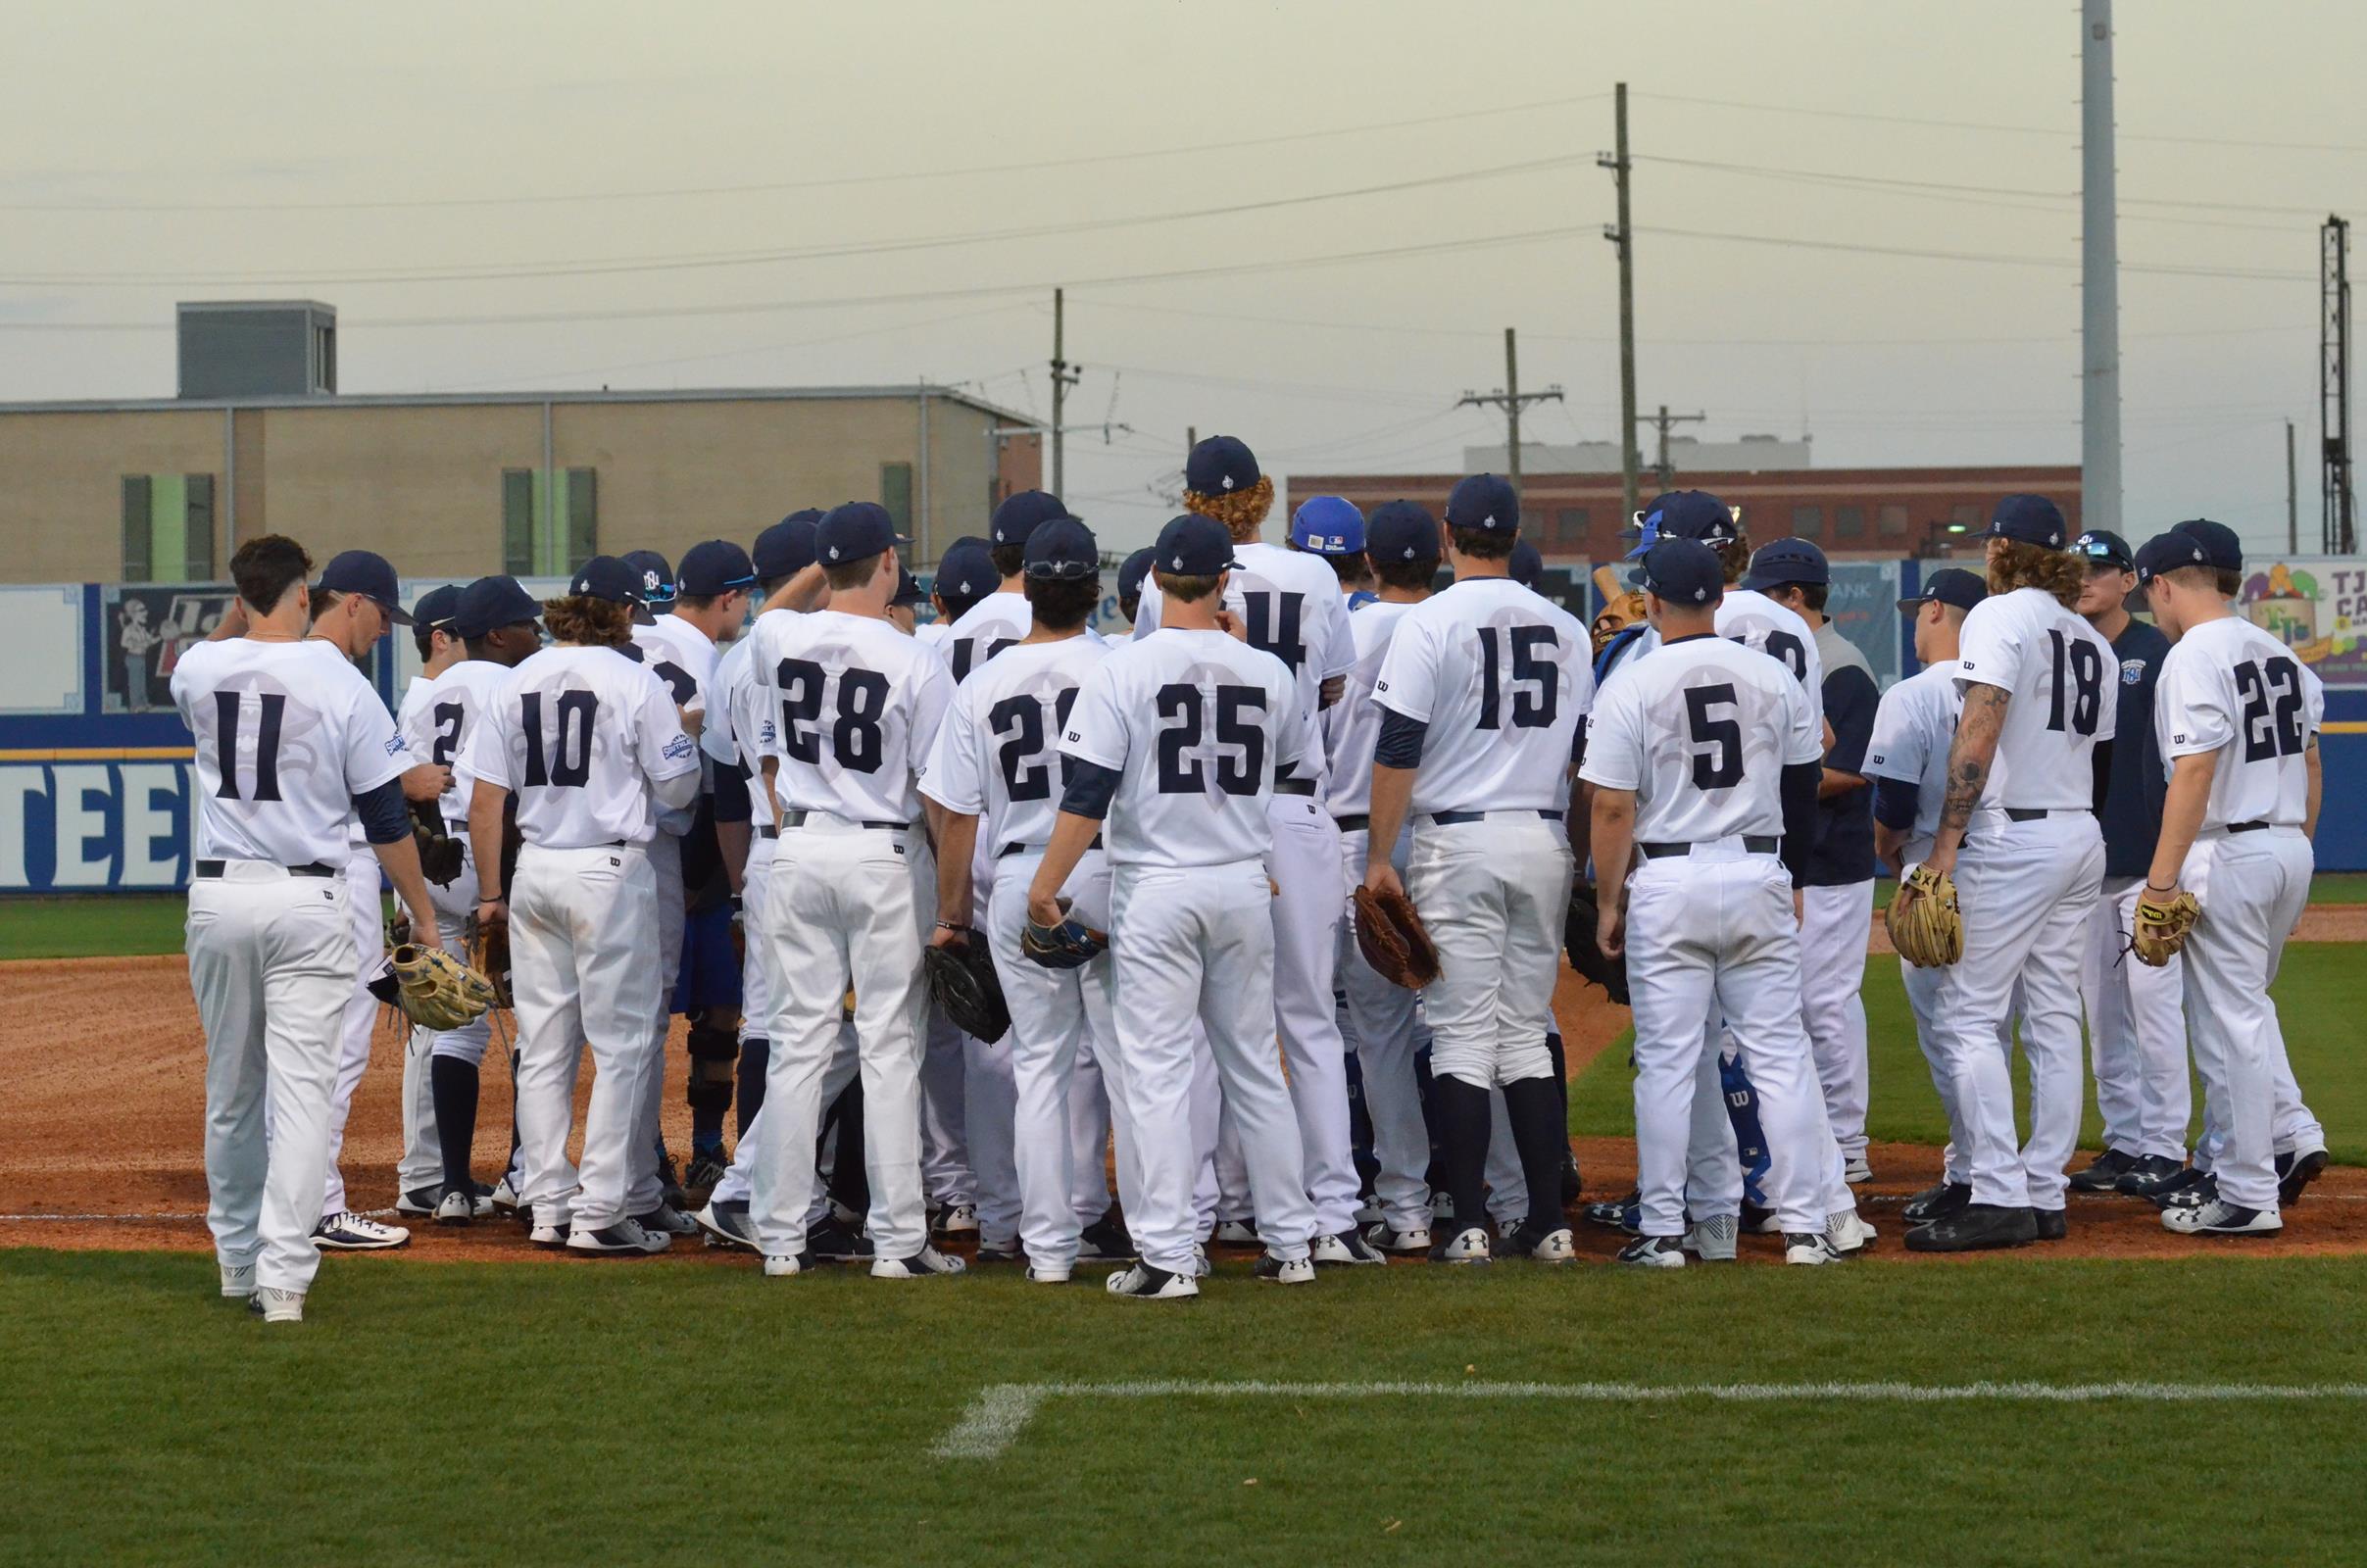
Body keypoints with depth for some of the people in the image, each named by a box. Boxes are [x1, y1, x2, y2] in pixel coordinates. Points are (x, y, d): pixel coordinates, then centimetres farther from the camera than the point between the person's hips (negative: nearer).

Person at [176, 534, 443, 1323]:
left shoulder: (198, 671, 0)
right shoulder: (340, 683, -8)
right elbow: (385, 815, -2)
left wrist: (239, 608, 20)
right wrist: (422, 913, 7)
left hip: (217, 898, 3)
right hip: (308, 902, -3)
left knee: (231, 1091, 16)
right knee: (301, 1090, -4)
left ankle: (239, 1258, 26)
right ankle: (284, 1276, -11)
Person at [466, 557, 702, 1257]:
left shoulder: (518, 682, 7)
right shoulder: (634, 682, -8)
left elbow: (486, 799, 6)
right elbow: (679, 790, -6)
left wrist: (491, 893, 13)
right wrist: (682, 733, 14)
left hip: (534, 874, 5)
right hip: (611, 871, -5)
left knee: (544, 1047, 11)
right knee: (623, 1044, 0)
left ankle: (549, 1205, 14)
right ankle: (600, 1212, -4)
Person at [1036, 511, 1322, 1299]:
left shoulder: (1123, 671, -9)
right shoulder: (1267, 672, 1)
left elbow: (1088, 793, -12)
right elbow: (1290, 763, 19)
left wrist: (1047, 884, -5)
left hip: (1156, 887, -4)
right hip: (1244, 884, 4)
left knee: (1157, 1070, -1)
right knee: (1255, 1064, 13)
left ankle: (1169, 1256, -5)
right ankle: (1288, 1242, 17)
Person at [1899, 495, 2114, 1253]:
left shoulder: (1999, 616, -8)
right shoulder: (2092, 640, 16)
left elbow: (1980, 730, -18)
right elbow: (2100, 755, 17)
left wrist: (1946, 844, -20)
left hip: (2012, 839, -8)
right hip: (2082, 840, 8)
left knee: (1968, 1014, -7)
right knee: (2053, 1020, 9)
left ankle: (2000, 1197, -14)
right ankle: (2045, 1196, 9)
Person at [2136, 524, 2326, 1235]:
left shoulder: (2194, 658, -13)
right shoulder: (2279, 652, 12)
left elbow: (2194, 774, -20)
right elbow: (2310, 761, 15)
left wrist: (2160, 881, -20)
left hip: (2228, 852, -8)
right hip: (2290, 851, 8)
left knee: (2228, 1021, -3)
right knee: (2246, 1005, 23)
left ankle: (2247, 1196, 0)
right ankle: (2289, 1132, 11)